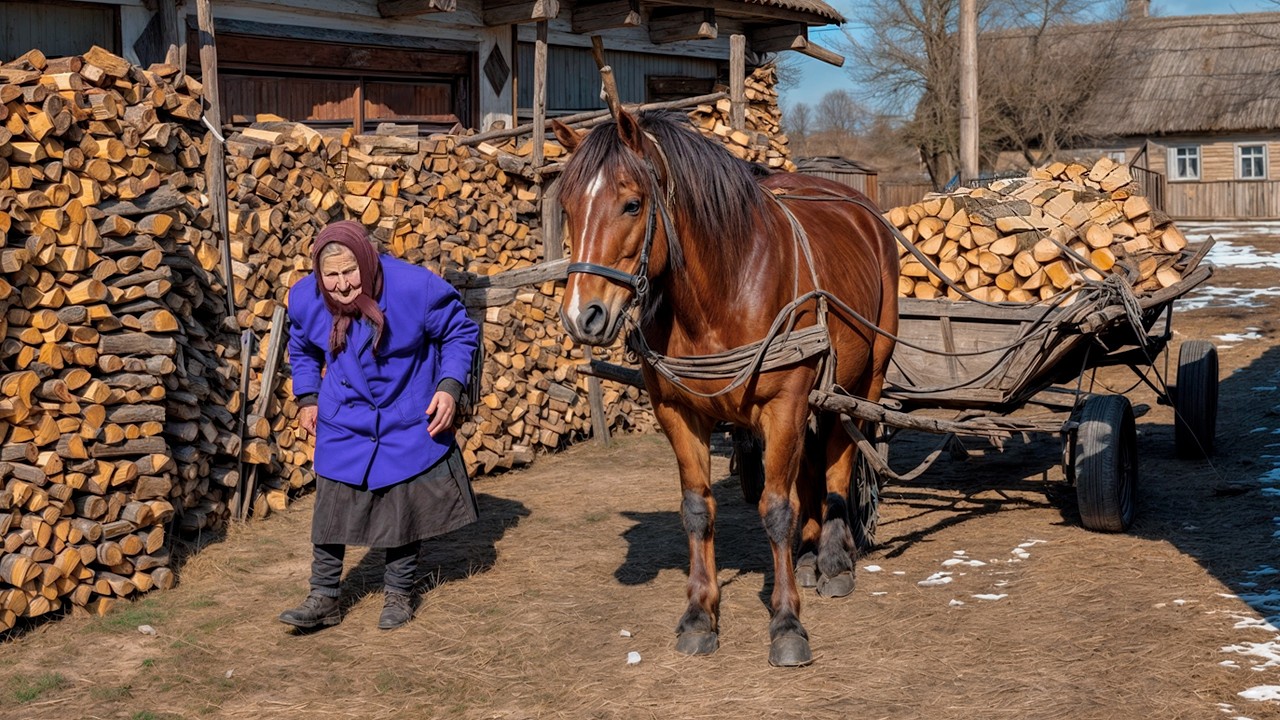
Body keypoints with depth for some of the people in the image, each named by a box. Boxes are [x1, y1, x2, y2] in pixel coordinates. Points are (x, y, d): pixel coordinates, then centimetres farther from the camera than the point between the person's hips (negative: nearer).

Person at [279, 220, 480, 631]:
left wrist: (450, 387, -19)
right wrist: (307, 398, 3)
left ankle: (399, 594, 26)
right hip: (343, 424, 2)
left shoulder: (416, 288, -24)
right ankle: (323, 599, 12)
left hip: (409, 424, -2)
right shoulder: (305, 299, -13)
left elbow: (460, 334, -8)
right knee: (331, 508, 0)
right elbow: (302, 349, 11)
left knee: (405, 508, 9)